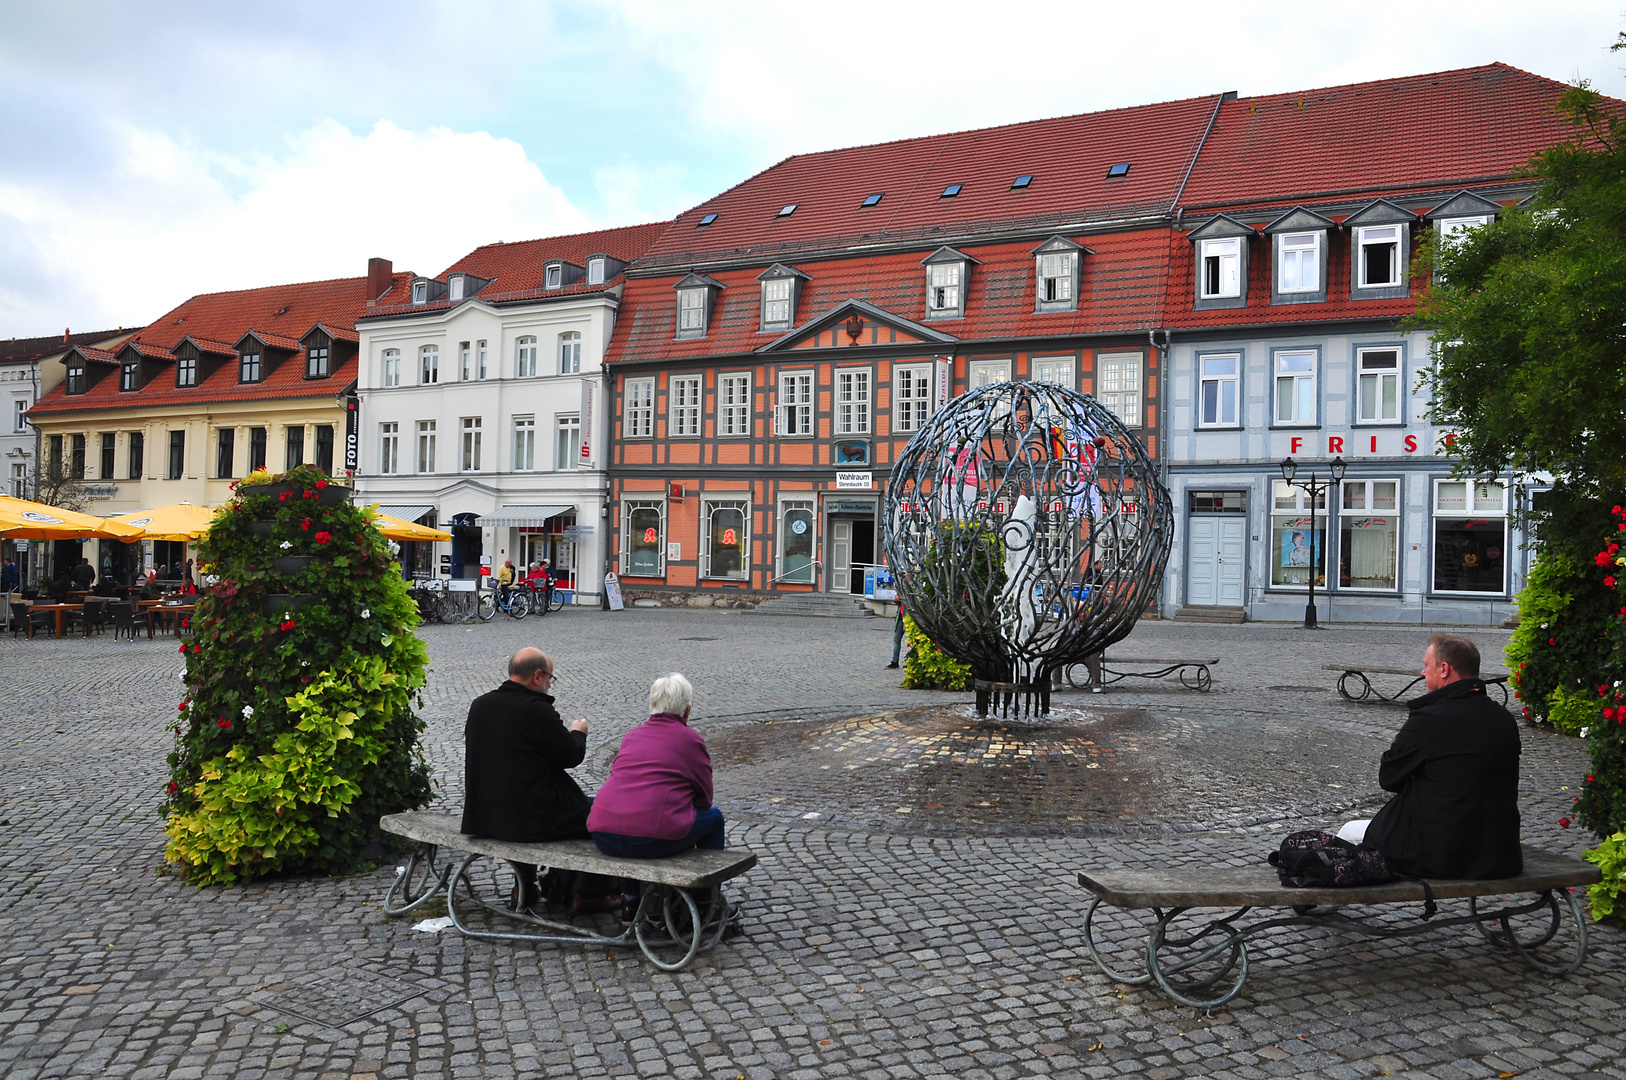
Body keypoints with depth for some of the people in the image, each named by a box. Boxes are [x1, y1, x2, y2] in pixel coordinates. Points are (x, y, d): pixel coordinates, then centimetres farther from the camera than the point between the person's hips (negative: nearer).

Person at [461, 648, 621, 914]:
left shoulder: (479, 705, 1)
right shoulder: (538, 711, -20)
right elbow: (572, 756, -11)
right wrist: (577, 733, 12)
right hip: (530, 820, -8)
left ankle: (526, 890, 41)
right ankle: (588, 895, 20)